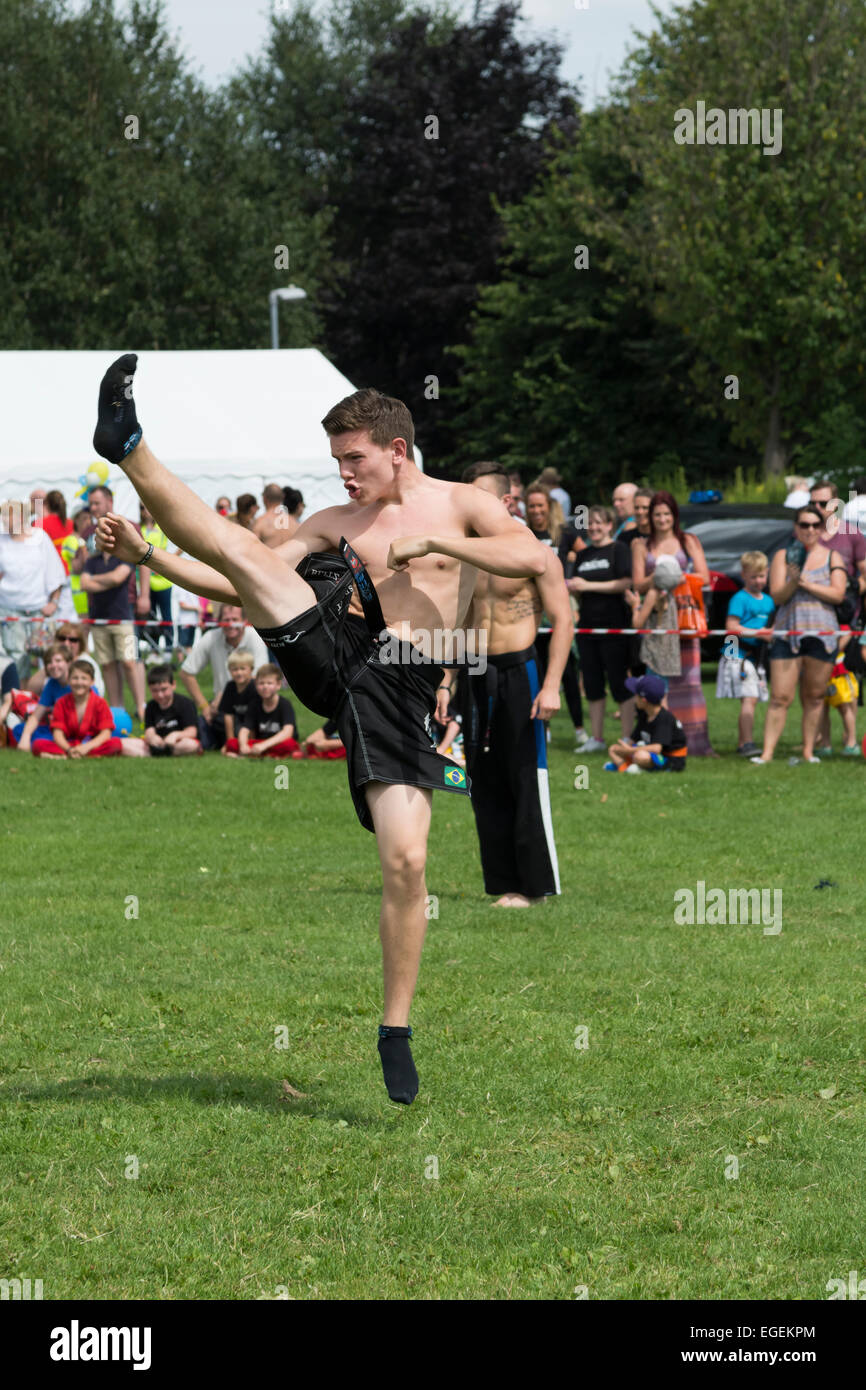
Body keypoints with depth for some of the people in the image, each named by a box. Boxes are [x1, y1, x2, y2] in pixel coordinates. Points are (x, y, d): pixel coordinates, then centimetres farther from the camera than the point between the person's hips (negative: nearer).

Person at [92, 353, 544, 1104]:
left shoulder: (461, 505, 9)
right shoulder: (335, 523, 18)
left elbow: (534, 557, -8)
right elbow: (236, 587, 17)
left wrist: (434, 541, -11)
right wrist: (145, 552, 7)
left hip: (399, 685, -3)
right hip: (333, 649, 3)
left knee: (406, 860, -10)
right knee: (237, 545, -16)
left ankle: (396, 1031, -1)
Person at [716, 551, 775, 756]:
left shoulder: (768, 601, 16)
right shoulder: (740, 599, -7)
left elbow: (770, 627, 26)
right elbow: (731, 627, -16)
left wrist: (772, 633, 2)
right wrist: (758, 633, -18)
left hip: (756, 658, 8)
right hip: (738, 657, -8)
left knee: (750, 701, 9)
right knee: (749, 699, -17)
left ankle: (741, 743, 16)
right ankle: (748, 743, -22)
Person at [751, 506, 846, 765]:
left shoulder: (832, 557, 9)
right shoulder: (783, 557, 10)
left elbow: (837, 595, -3)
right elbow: (777, 596, 1)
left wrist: (808, 585, -12)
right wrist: (793, 581, -16)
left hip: (822, 634, 0)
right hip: (787, 633, 0)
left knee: (814, 696, 4)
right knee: (780, 697, -6)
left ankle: (808, 751, 12)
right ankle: (767, 751, -8)